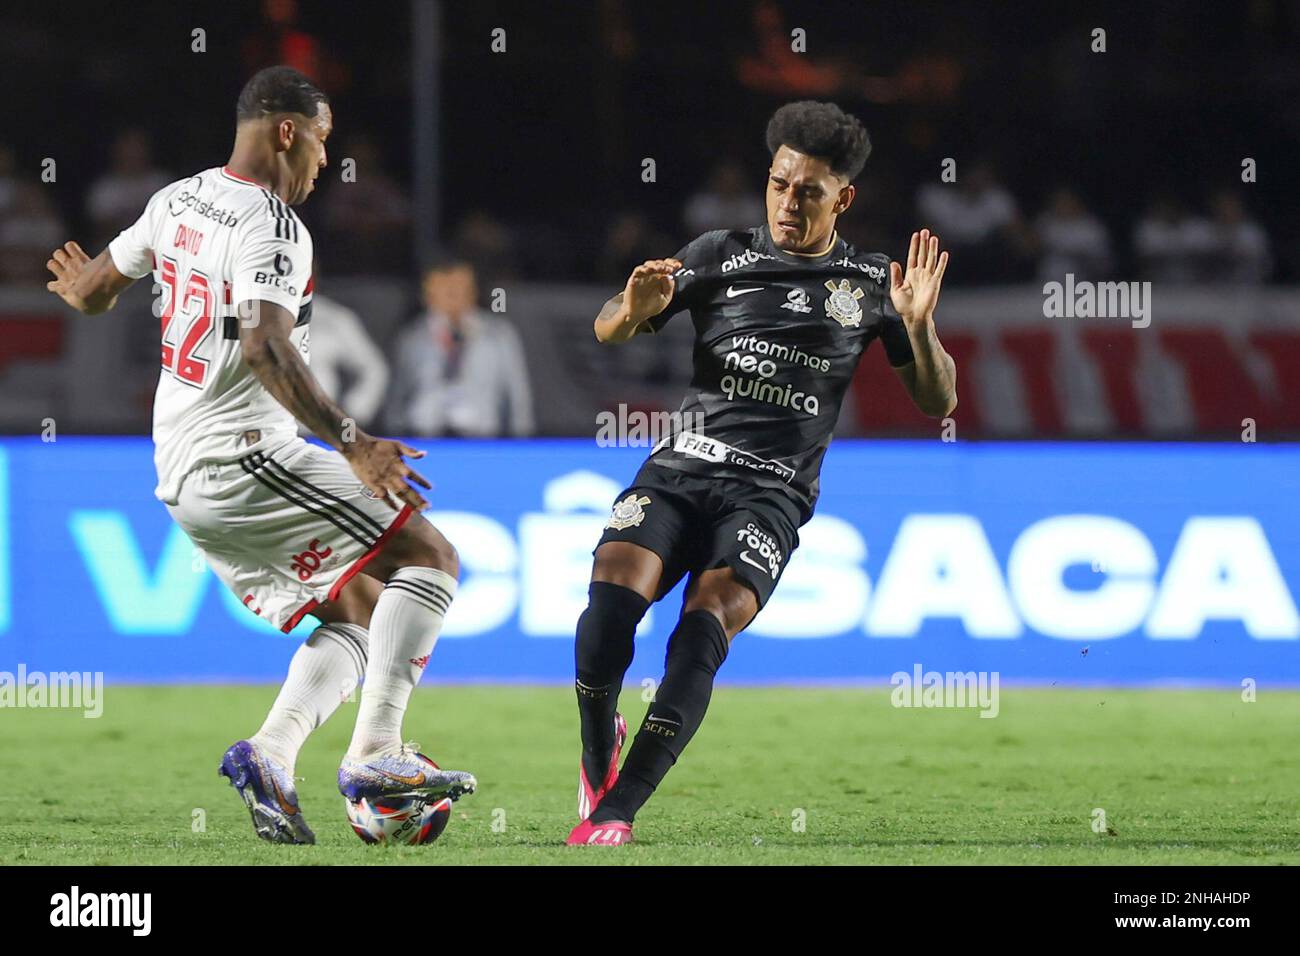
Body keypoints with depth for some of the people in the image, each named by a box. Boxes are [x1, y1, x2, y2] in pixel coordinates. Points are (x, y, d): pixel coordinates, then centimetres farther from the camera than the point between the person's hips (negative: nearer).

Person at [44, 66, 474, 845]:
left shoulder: (176, 201, 12)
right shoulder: (270, 227, -14)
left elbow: (96, 291, 25)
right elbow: (265, 348, -29)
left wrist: (84, 287, 51)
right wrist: (352, 444, -35)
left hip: (182, 477, 9)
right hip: (242, 460, -9)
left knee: (357, 615, 14)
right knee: (429, 556, -6)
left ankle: (271, 753, -6)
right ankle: (377, 751, -17)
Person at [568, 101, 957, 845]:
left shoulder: (870, 284, 10)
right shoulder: (723, 256, 11)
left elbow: (938, 403, 11)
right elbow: (609, 331, 8)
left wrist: (919, 327, -9)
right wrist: (636, 307, -17)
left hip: (769, 495, -1)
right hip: (681, 469, 1)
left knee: (706, 628, -26)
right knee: (612, 597, -25)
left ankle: (614, 813, -26)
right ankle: (598, 755, 1)